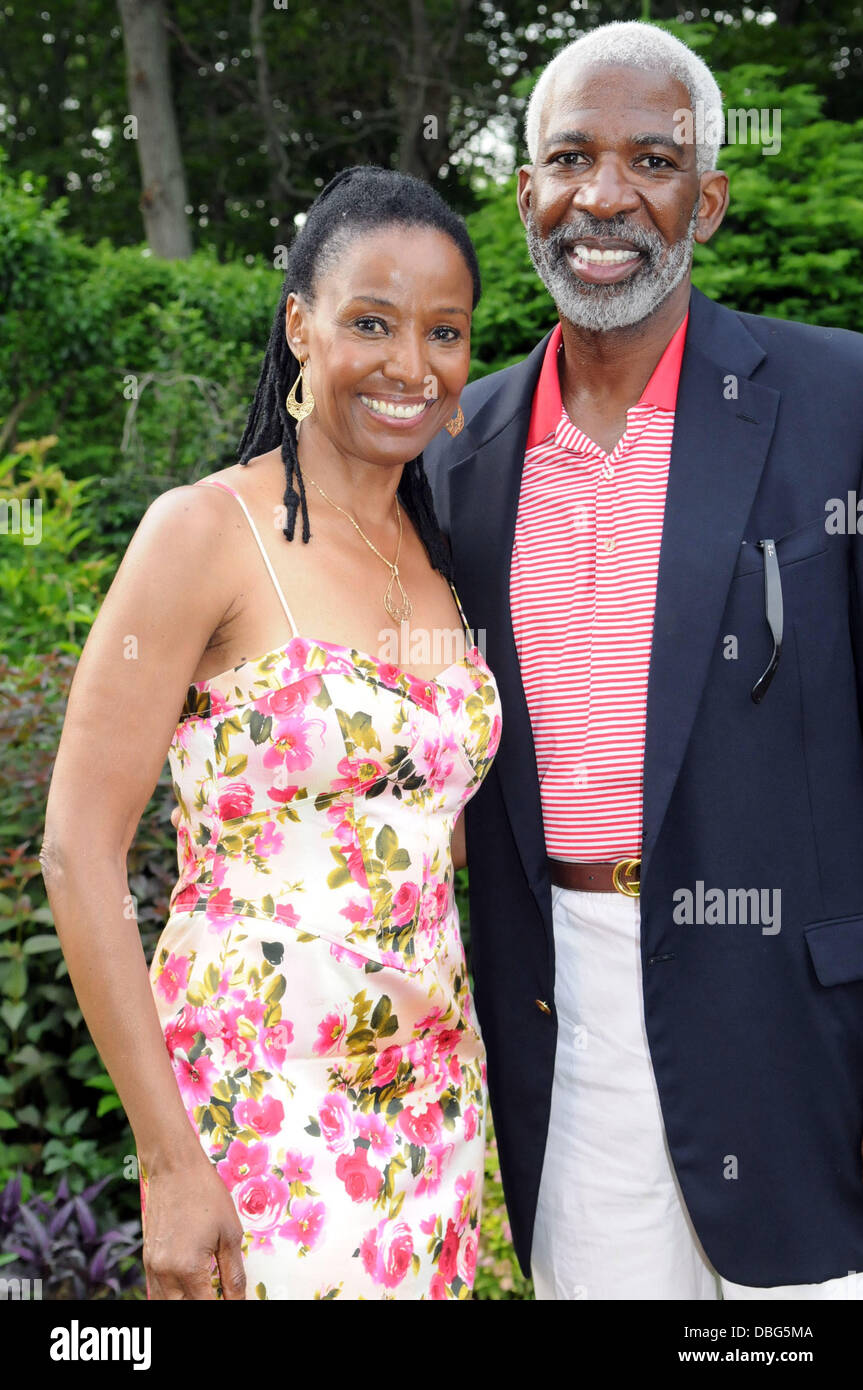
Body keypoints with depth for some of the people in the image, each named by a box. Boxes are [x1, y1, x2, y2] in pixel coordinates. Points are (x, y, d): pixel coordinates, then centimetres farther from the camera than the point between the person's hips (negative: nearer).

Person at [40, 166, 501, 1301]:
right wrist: (168, 1157, -16)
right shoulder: (205, 533, -12)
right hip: (257, 1093, -6)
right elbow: (79, 851, -14)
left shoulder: (439, 551, 7)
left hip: (432, 1087, 6)